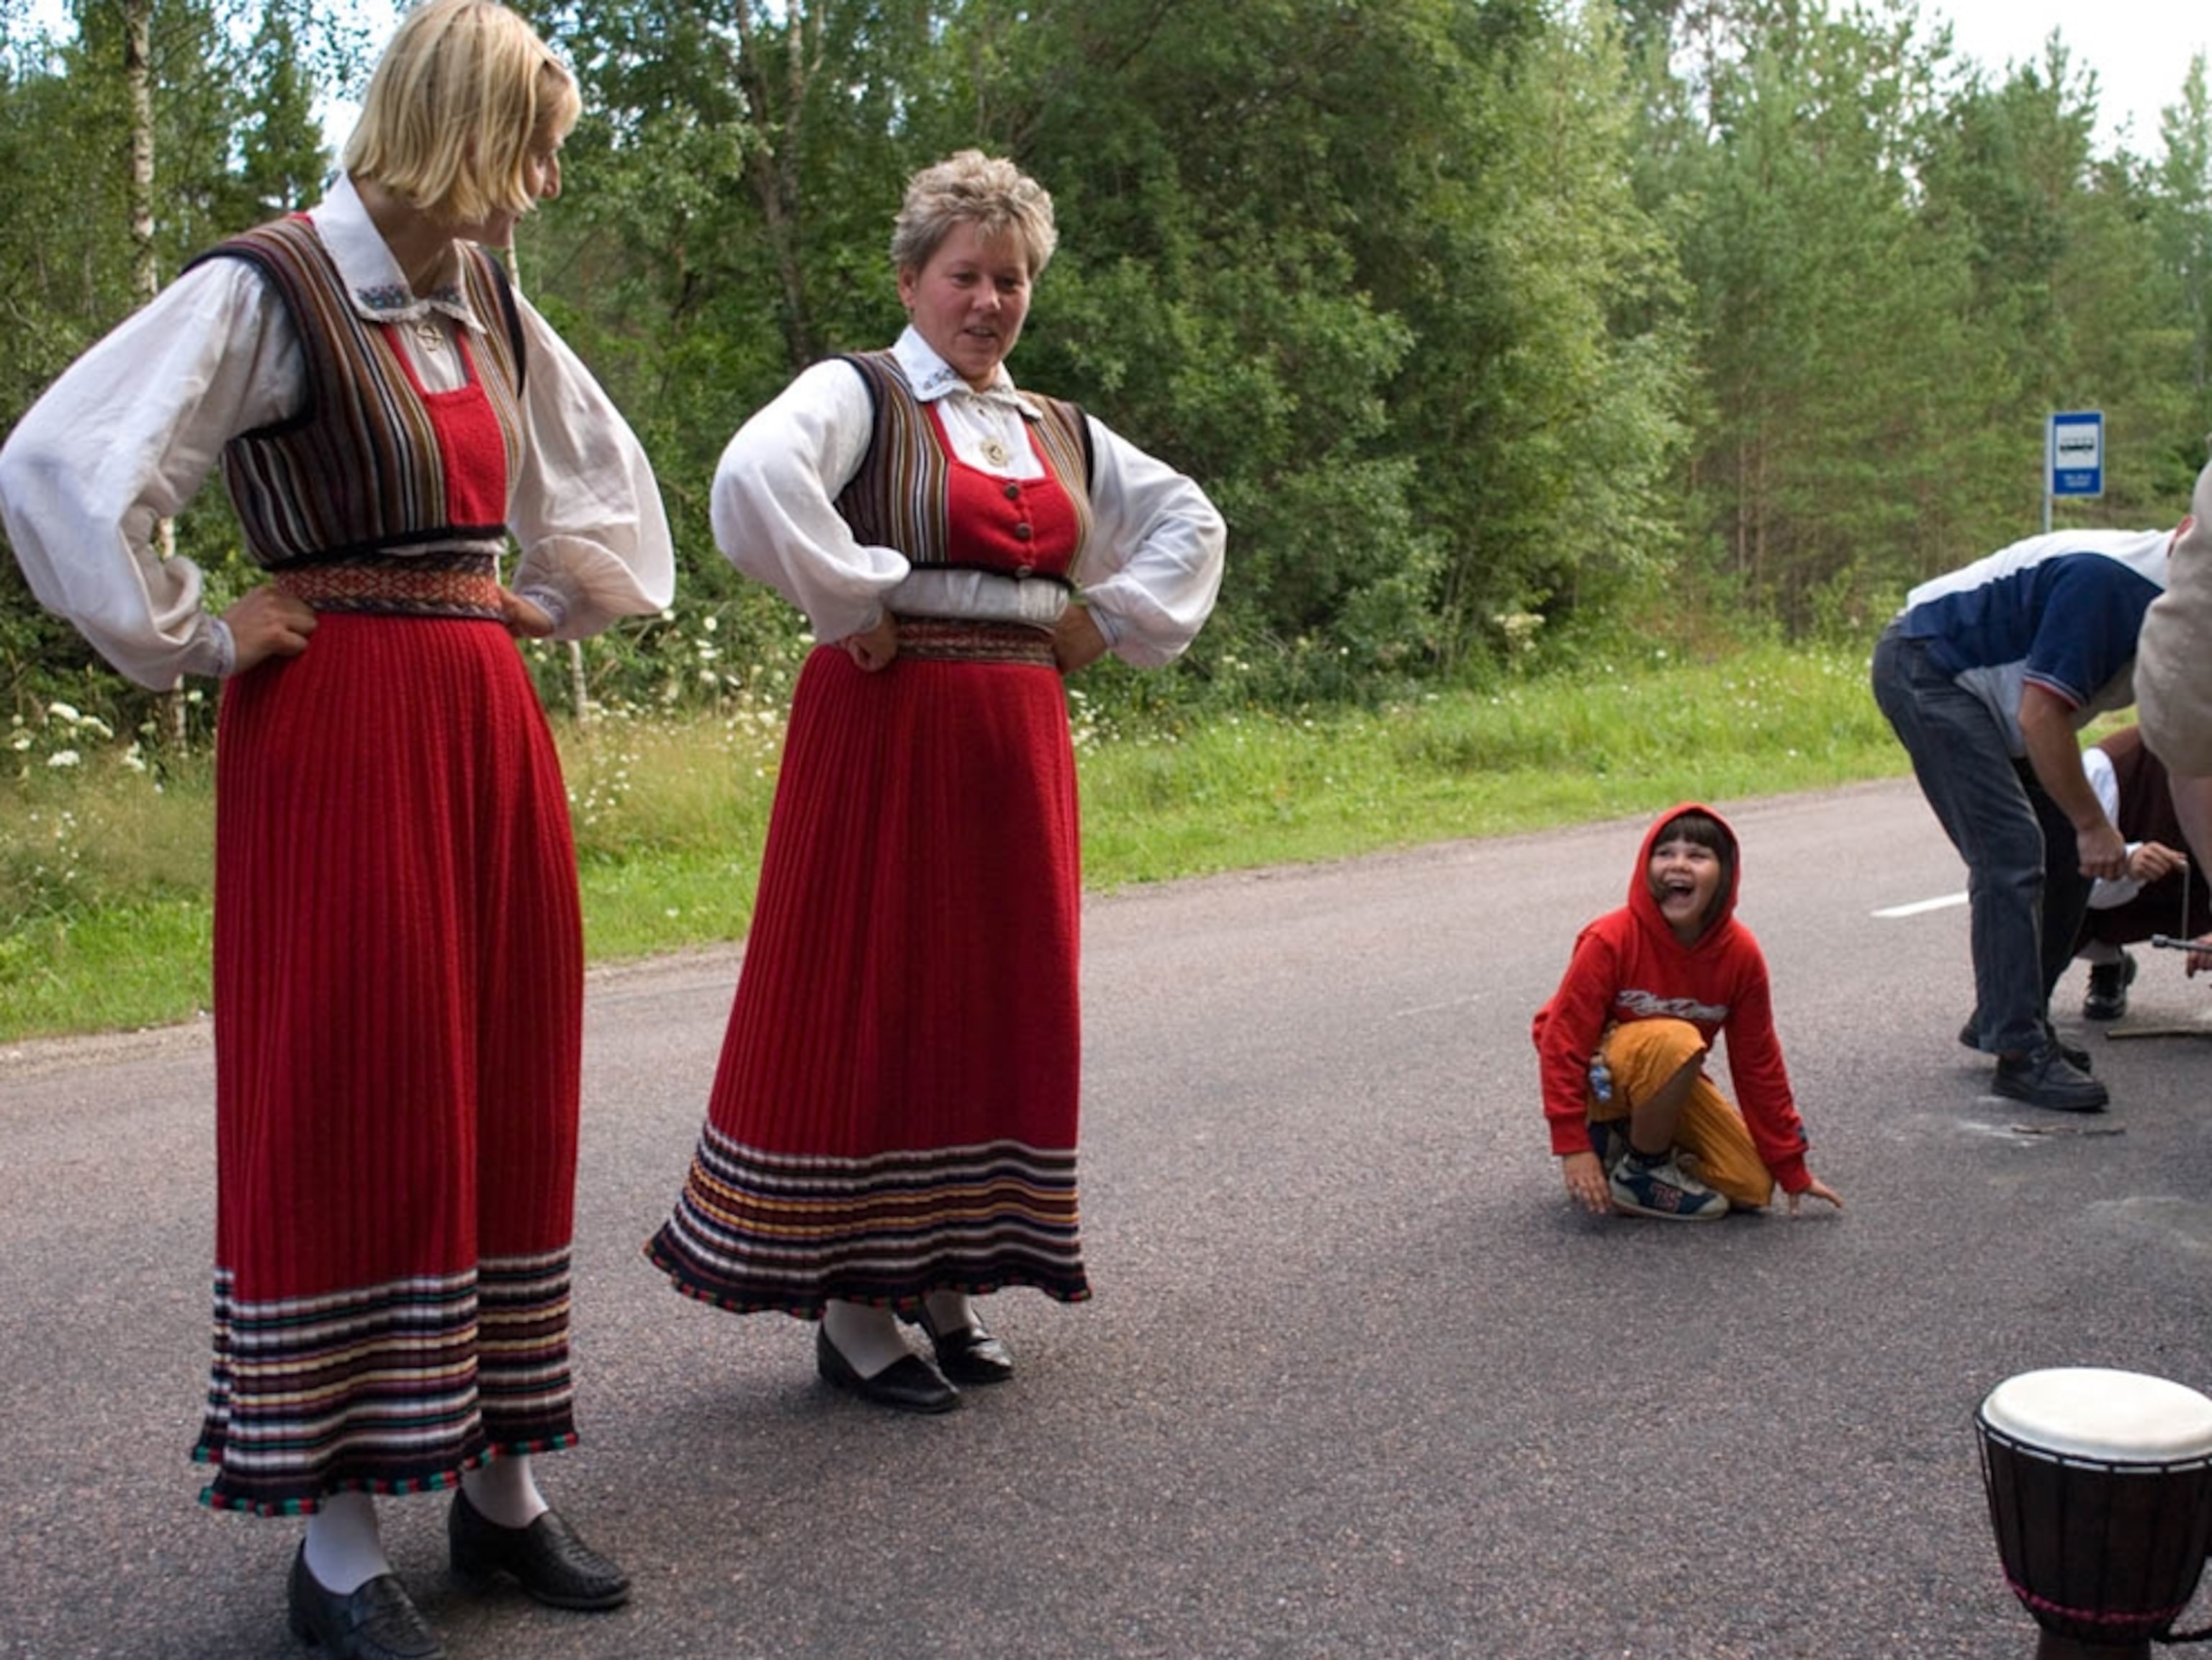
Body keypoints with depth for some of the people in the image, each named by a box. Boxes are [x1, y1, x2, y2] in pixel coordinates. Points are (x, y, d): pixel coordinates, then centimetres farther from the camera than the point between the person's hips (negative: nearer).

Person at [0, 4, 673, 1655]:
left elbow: (602, 474, 27)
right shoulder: (268, 291, -11)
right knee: (347, 1111, -2)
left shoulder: (488, 304, 12)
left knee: (504, 1097, 10)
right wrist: (200, 642, -12)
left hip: (489, 727, 7)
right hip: (337, 741, -7)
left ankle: (501, 1480, 24)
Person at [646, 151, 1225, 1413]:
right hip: (883, 732, -6)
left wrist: (1110, 619, 9)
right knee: (870, 994, -3)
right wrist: (854, 607, -17)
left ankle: (942, 1274, 21)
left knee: (996, 1000, 8)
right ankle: (848, 1302, 6)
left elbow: (1192, 522, 22)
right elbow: (754, 481, -23)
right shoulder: (859, 395, -3)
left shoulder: (1060, 433, 17)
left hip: (1015, 741, 7)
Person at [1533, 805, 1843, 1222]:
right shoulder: (1611, 939, -26)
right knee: (1674, 1041, -36)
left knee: (1752, 1189, -4)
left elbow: (1758, 1063, -5)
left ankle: (1628, 1135, 14)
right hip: (1600, 1077, -5)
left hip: (1670, 1075, 5)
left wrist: (1791, 1168, -3)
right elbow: (1563, 1039, -23)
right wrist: (1573, 1147, -29)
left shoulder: (1741, 953, -14)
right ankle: (1639, 1174, -13)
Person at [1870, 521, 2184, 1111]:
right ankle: (2020, 1052, -13)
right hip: (1924, 669, -10)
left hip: (1982, 684, 10)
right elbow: (2041, 717, -28)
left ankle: (2005, 1017, 19)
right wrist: (2093, 825, -20)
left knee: (2068, 854, 7)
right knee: (2011, 854, -17)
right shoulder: (2108, 581, -29)